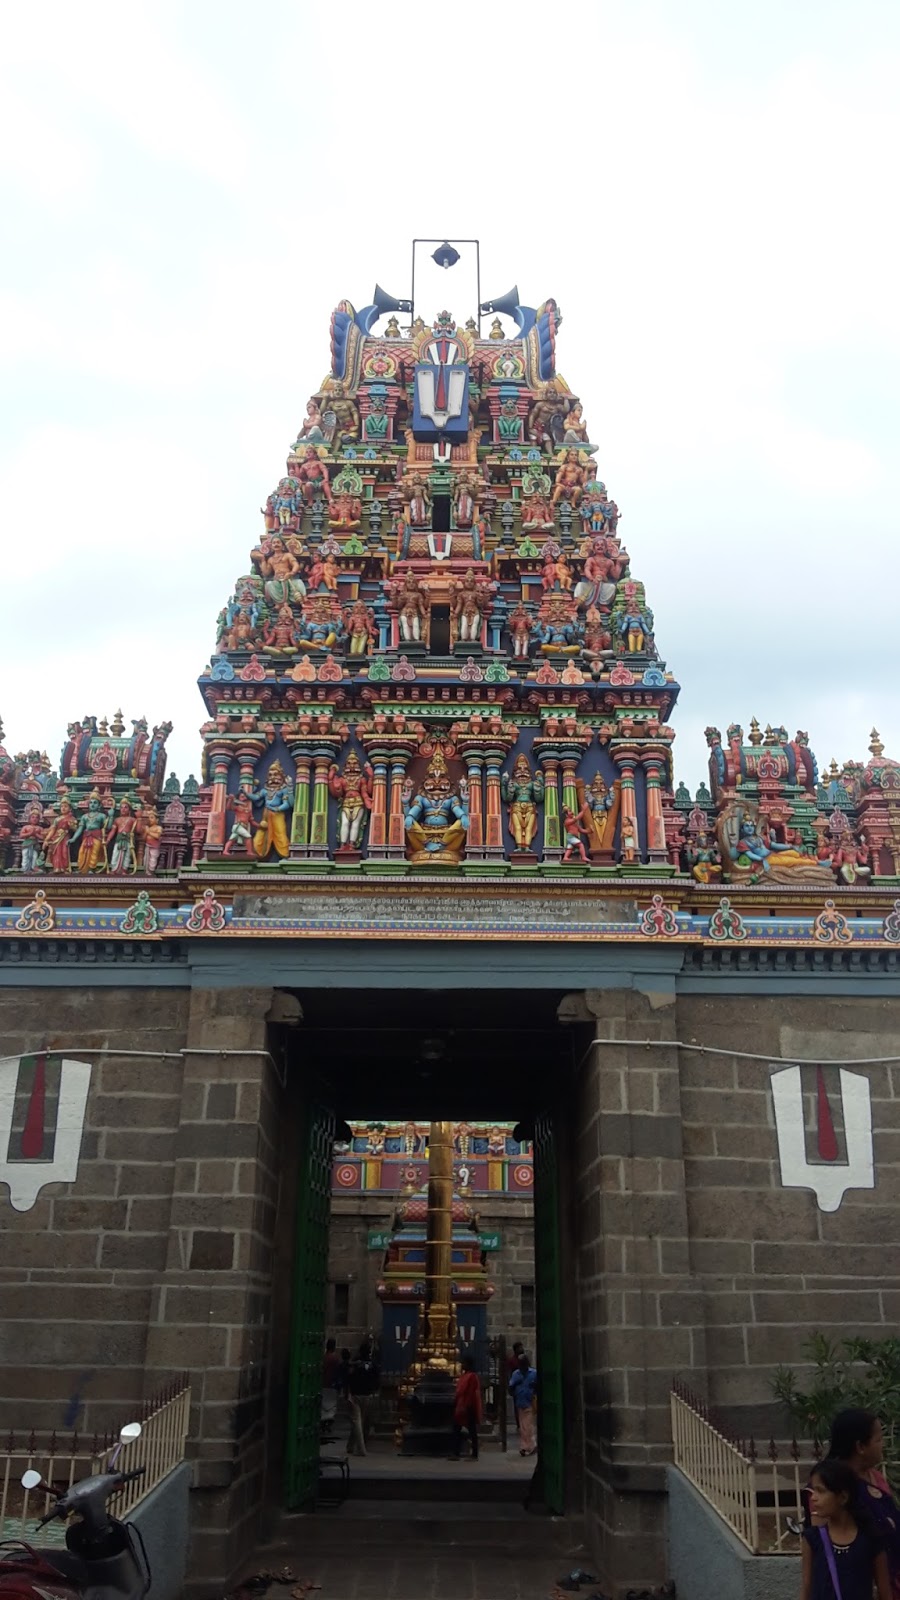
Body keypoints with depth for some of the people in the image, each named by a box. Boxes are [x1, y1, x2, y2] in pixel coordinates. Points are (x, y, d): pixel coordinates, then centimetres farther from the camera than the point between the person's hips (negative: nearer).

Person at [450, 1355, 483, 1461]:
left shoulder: (472, 1376, -14)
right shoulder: (463, 1375, 12)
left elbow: (471, 1393, -18)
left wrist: (466, 1407, -21)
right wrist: (456, 1404, 12)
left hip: (468, 1409, -9)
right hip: (460, 1407, 9)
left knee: (472, 1432, 0)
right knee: (456, 1430, 7)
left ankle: (475, 1455, 7)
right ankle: (456, 1454, 11)